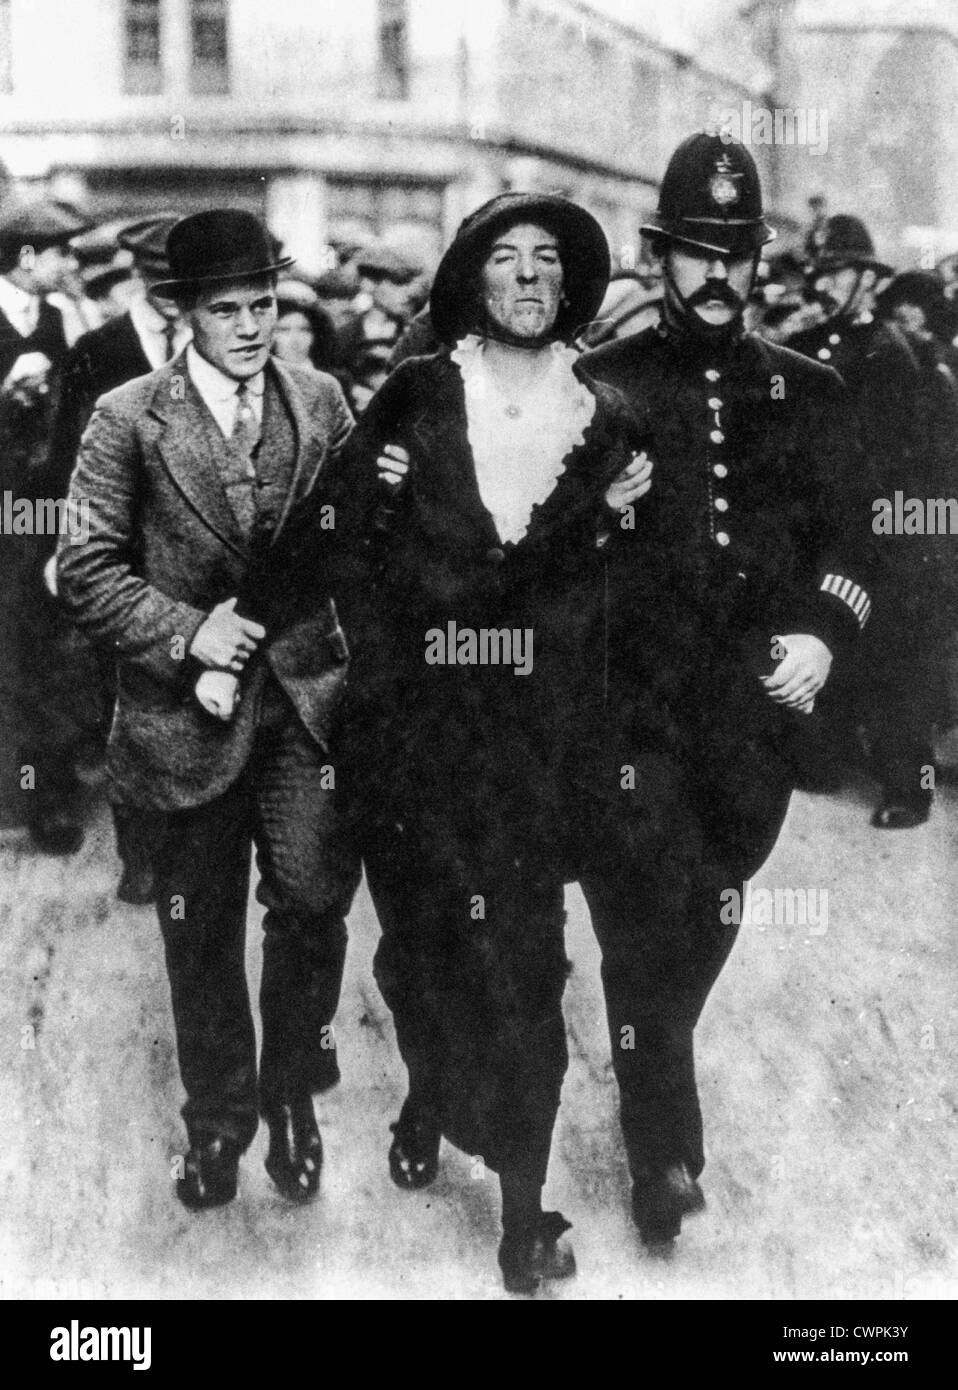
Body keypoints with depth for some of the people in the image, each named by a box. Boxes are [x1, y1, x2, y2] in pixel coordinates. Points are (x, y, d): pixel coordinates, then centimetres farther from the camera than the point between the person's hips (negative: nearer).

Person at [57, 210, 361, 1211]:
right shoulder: (127, 419, -6)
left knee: (313, 892, -10)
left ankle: (294, 1089, 17)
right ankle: (218, 1121, 32)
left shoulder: (322, 403, 3)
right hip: (190, 706, -1)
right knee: (200, 929, 11)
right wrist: (187, 632, -14)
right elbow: (86, 568, -6)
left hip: (304, 695, 1)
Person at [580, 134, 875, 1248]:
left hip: (755, 700, 3)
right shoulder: (598, 385, 4)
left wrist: (825, 632, -7)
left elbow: (847, 533, 8)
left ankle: (653, 1066, 38)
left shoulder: (806, 391, 12)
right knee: (641, 931, -2)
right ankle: (665, 1156, 7)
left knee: (706, 917, 13)